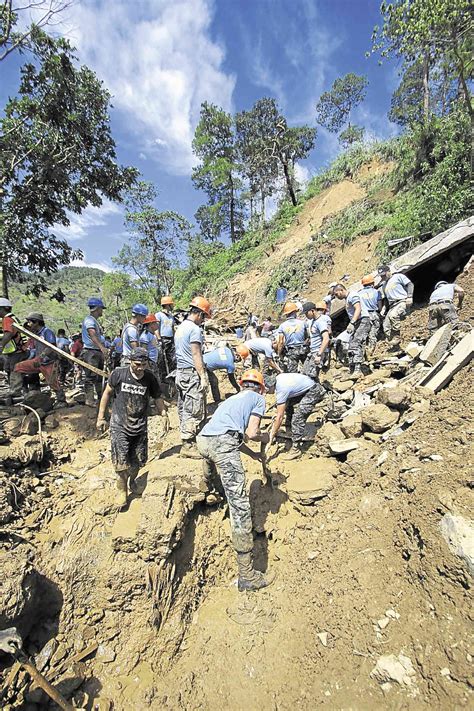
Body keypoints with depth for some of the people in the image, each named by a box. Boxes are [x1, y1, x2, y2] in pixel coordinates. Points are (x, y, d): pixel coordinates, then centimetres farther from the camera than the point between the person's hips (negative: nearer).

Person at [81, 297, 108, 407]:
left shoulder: (95, 321, 19)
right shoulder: (89, 320, -13)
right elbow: (92, 335, -31)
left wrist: (104, 352, 28)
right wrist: (102, 347, -44)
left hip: (98, 352, 10)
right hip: (90, 352, -10)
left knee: (100, 376, 15)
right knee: (91, 376, -9)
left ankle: (101, 398, 25)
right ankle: (89, 400, -5)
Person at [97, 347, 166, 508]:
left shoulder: (150, 378, -8)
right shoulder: (118, 374, -12)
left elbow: (158, 399, 3)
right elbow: (107, 393, 0)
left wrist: (165, 415, -3)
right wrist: (101, 417, 3)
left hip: (140, 427, 2)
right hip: (119, 425, -2)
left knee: (138, 461, 12)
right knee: (121, 462, -3)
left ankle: (132, 480, 44)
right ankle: (122, 491, 22)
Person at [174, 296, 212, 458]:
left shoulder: (180, 327, 16)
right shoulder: (195, 329, -13)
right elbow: (196, 355, -18)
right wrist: (203, 377, -18)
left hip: (180, 372, 10)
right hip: (192, 373, -10)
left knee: (184, 409, 13)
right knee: (195, 411, -4)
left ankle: (186, 439, 22)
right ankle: (188, 445, 1)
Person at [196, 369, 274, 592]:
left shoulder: (232, 398, 33)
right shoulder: (258, 398, 15)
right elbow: (251, 433, 5)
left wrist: (251, 453, 47)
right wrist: (264, 438, 26)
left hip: (203, 440, 8)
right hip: (223, 444, -7)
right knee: (240, 506, -2)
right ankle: (247, 575, 4)